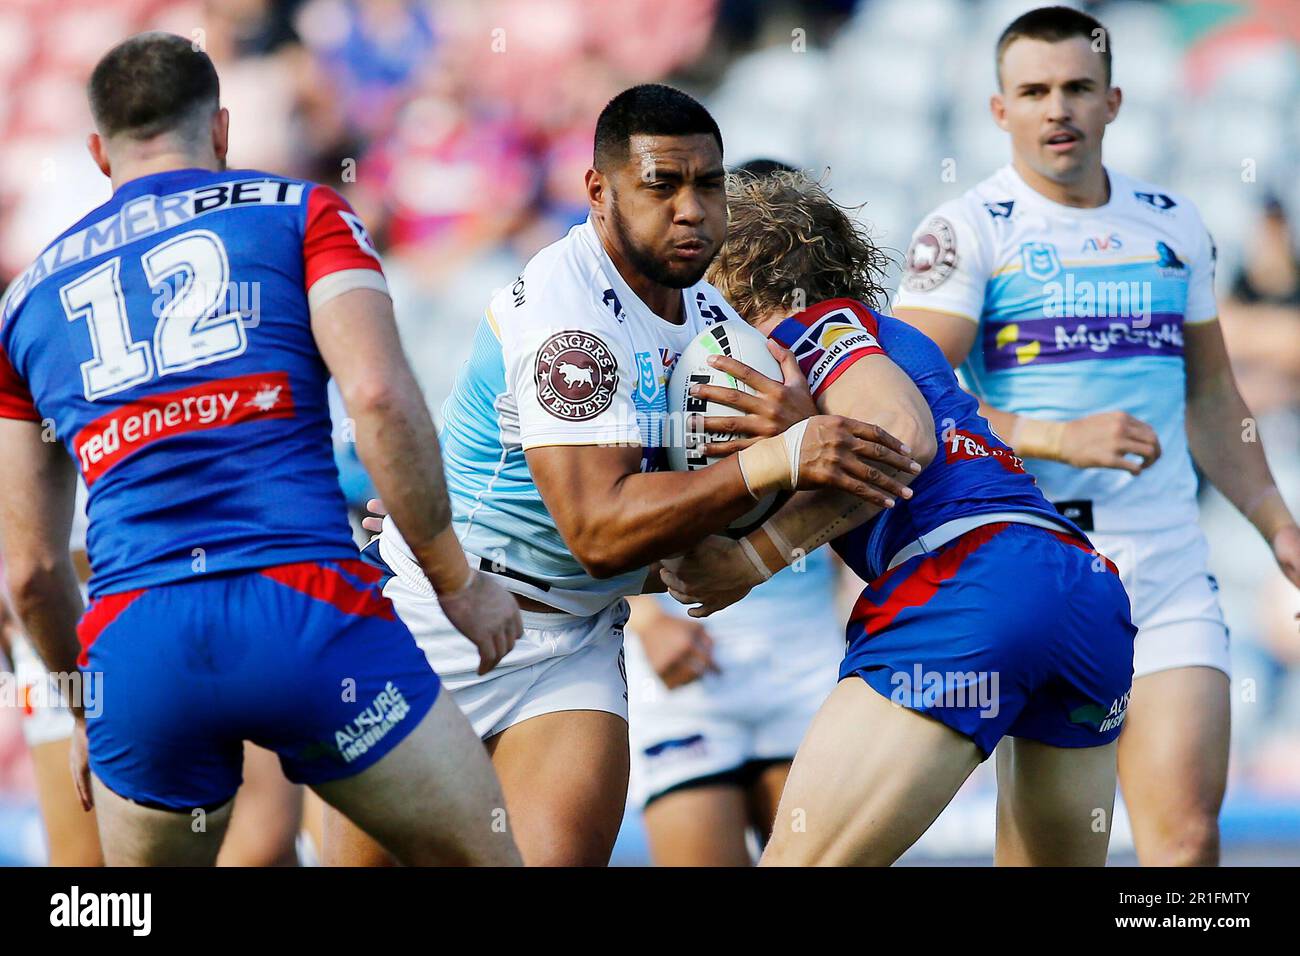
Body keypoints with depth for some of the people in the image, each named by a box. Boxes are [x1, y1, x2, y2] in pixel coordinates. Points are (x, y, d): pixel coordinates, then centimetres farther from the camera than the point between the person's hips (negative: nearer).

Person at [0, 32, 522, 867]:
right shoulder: (302, 213, 13)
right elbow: (379, 394, -5)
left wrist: (85, 713, 36)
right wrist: (457, 583, 4)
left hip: (131, 640, 3)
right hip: (304, 606, -3)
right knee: (484, 860, 9)